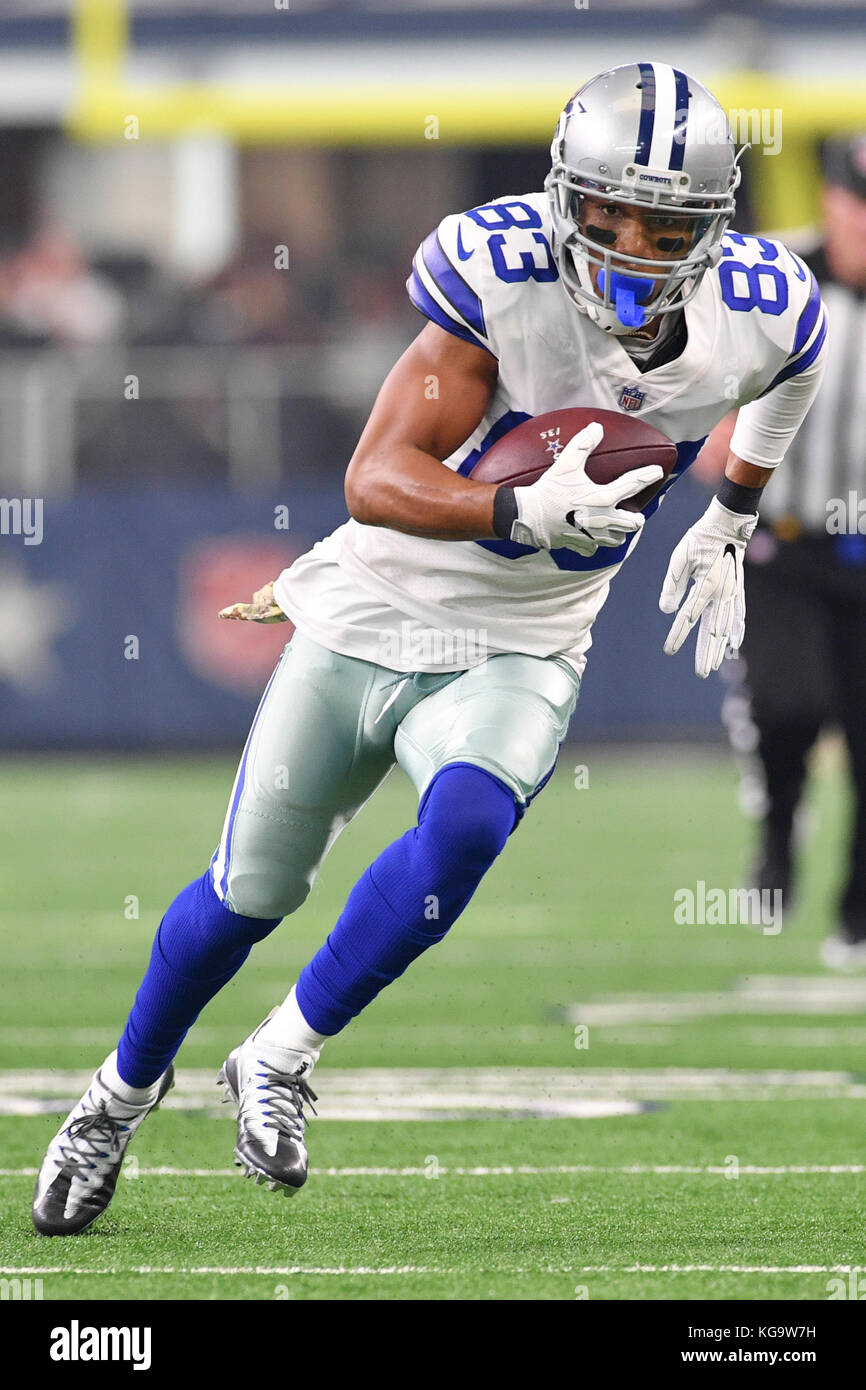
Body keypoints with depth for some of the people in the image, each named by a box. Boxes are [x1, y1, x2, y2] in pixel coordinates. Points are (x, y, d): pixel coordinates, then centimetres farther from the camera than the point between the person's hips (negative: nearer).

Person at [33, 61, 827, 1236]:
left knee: (466, 826, -29)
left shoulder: (760, 318, -15)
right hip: (369, 617, -1)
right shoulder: (506, 279, -26)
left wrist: (729, 525, 21)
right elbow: (376, 481, -28)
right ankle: (128, 1083, 39)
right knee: (253, 891, 10)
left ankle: (280, 1062, -10)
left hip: (514, 656, 1)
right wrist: (527, 508, -43)